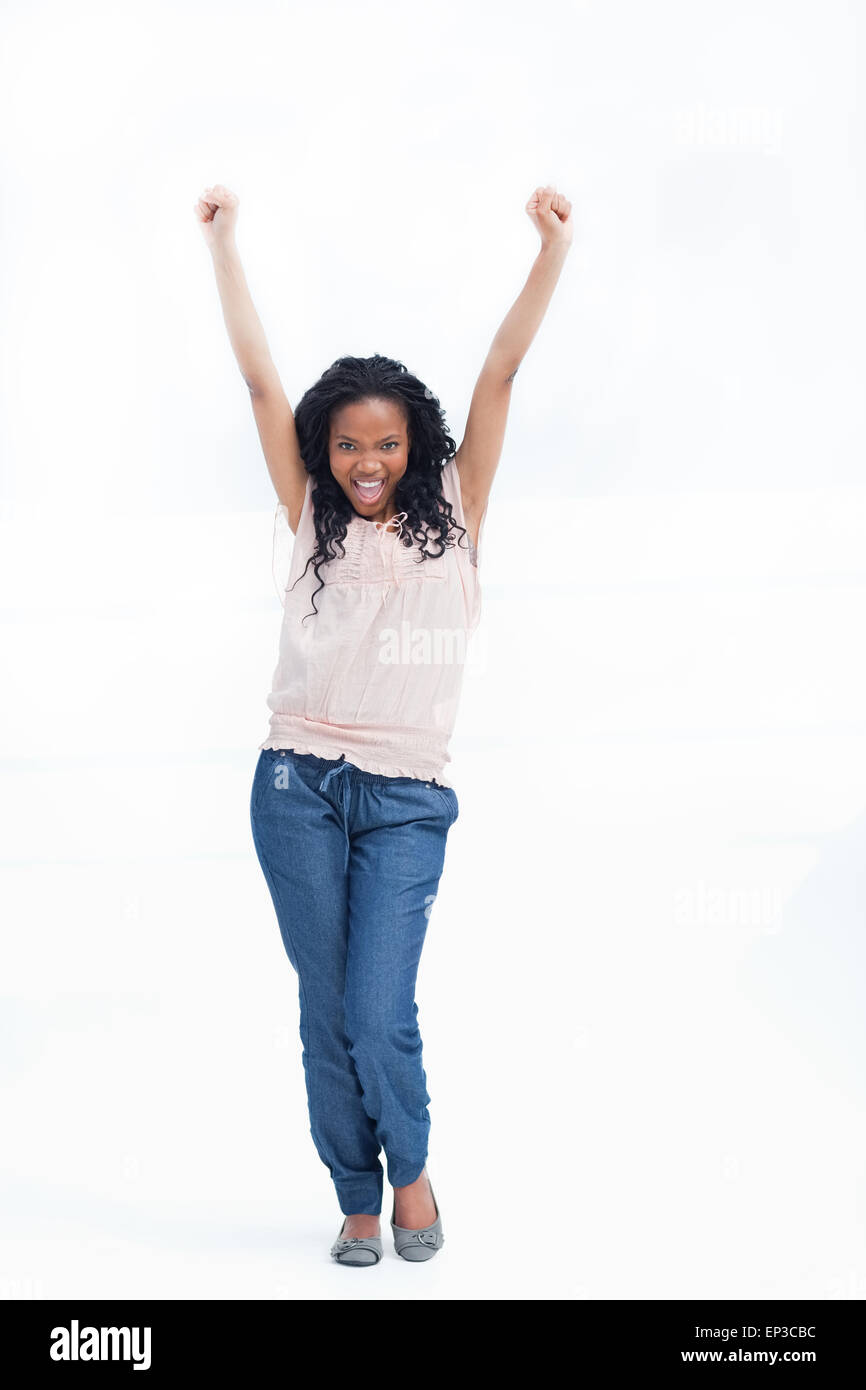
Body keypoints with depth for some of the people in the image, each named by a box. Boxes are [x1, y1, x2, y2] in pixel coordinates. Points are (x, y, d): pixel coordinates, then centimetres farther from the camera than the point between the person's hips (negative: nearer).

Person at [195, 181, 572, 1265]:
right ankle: (359, 1202, 23)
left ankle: (412, 1169, 19)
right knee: (327, 1015, 6)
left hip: (407, 799, -1)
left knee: (379, 1014, -9)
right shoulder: (311, 517, 8)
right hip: (299, 787, 1)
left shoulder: (453, 514, 7)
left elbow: (499, 372, 2)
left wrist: (553, 245, 0)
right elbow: (259, 378, 5)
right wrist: (223, 242, 4)